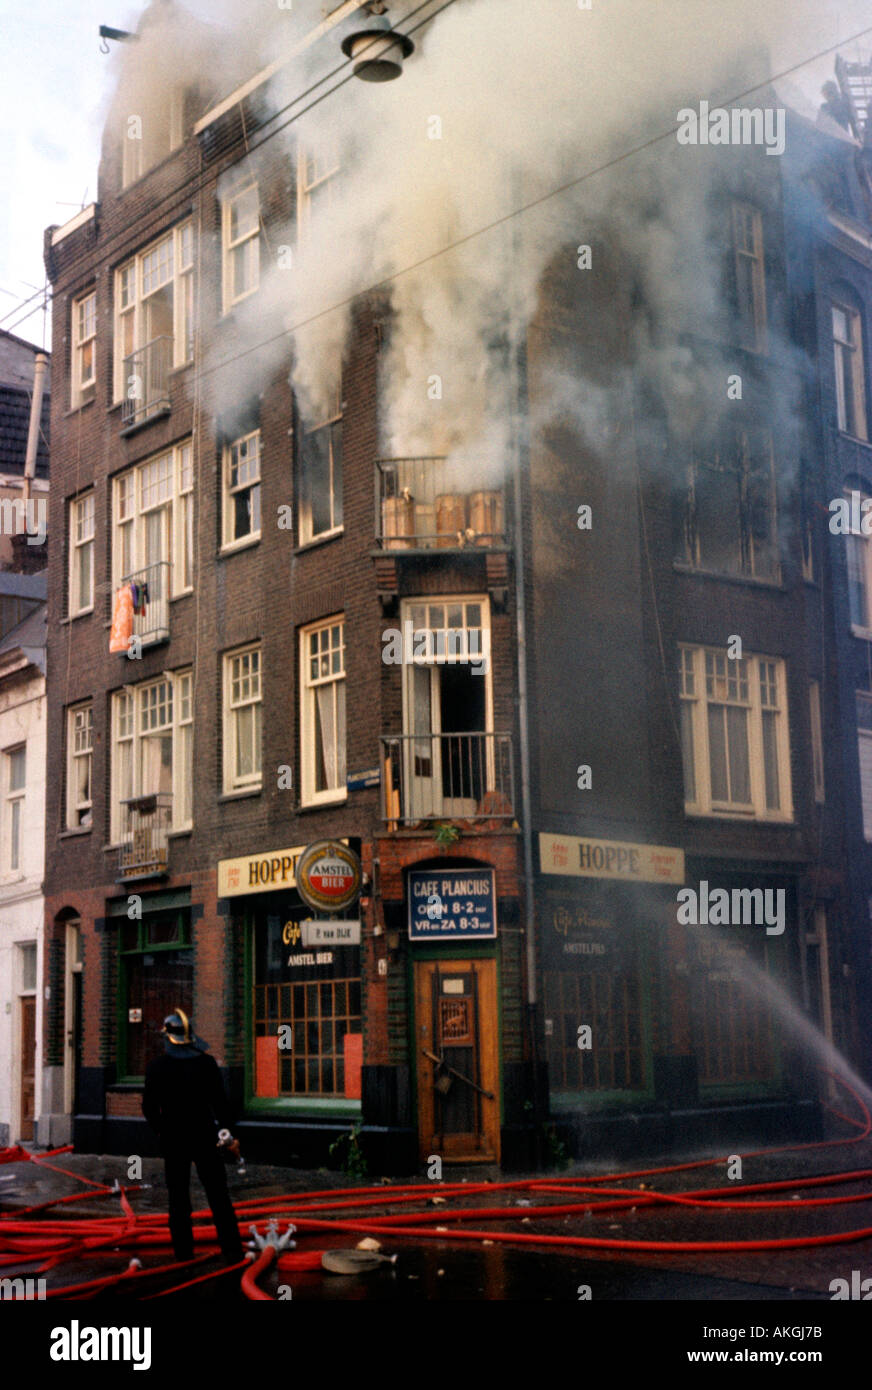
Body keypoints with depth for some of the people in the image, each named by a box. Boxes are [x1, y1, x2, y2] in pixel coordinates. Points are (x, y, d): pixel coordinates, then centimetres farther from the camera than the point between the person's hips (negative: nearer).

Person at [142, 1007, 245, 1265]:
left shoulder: (156, 1066, -8)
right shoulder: (207, 1063, -7)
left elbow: (149, 1107, -5)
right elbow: (220, 1102, -3)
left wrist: (161, 1131, 12)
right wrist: (229, 1134, 8)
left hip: (173, 1140, 0)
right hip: (204, 1137, 0)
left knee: (178, 1198, 10)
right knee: (219, 1197, 6)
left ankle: (184, 1252, 11)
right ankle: (233, 1252, 7)